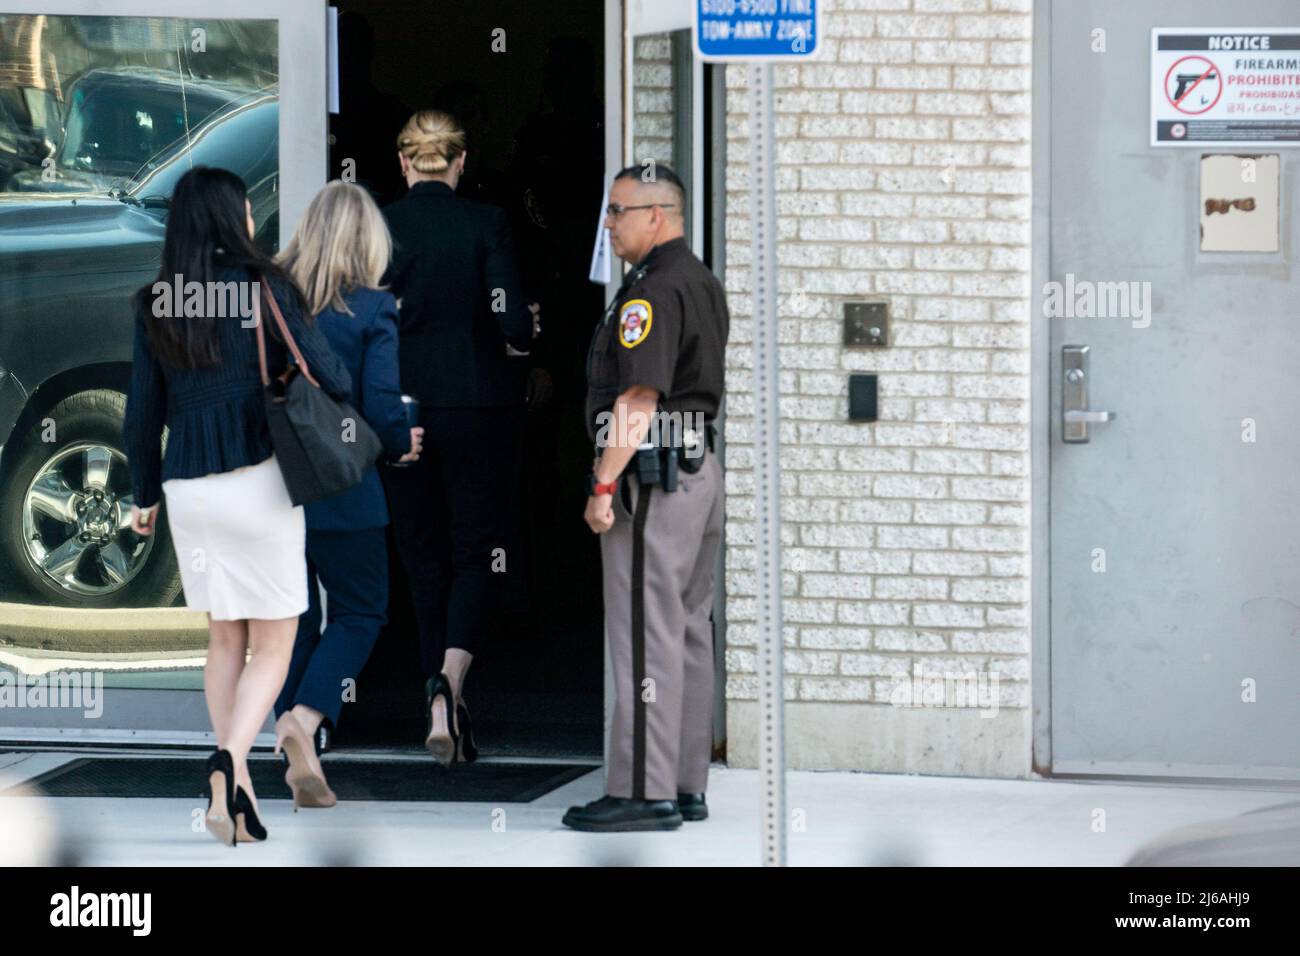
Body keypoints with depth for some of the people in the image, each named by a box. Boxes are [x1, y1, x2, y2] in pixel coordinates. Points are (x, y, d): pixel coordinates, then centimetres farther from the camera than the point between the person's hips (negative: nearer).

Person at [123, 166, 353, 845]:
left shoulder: (156, 305, 3)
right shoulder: (264, 286, -7)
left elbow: (142, 412, 5)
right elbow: (325, 372, -9)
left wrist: (143, 495, 17)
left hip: (190, 488, 4)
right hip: (261, 480, -4)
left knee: (225, 638, 16)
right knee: (273, 643, 3)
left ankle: (234, 789, 12)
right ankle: (230, 757, -21)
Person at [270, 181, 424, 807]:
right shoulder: (371, 308, -10)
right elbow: (382, 409, -14)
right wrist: (401, 445, 7)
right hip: (340, 490, -4)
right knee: (359, 611, 11)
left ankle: (299, 759, 14)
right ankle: (303, 719, -12)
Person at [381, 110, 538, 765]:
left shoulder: (377, 226, -3)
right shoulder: (486, 224, -6)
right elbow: (514, 325, -11)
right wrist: (528, 327, 11)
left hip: (401, 407, 2)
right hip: (475, 406, -1)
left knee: (425, 558, 11)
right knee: (476, 550, 5)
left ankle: (446, 709, 12)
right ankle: (449, 679, -20)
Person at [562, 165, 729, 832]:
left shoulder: (653, 291, -15)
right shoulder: (703, 283, 17)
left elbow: (640, 398, -21)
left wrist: (603, 487, -18)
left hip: (650, 476, -10)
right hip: (699, 467, 10)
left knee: (645, 638, -8)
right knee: (688, 632, 11)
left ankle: (643, 792, -8)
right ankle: (686, 786, 15)